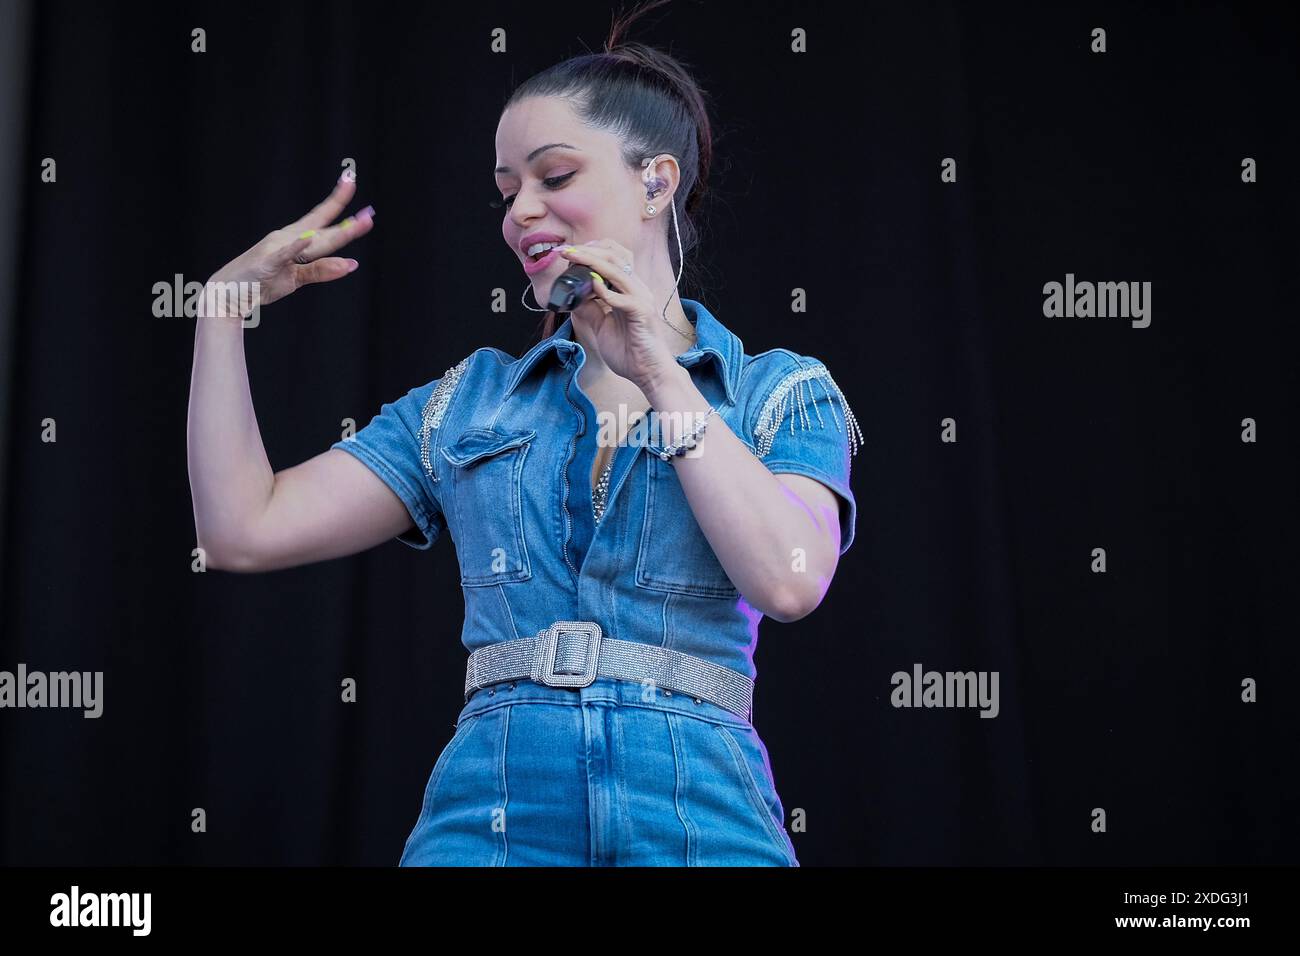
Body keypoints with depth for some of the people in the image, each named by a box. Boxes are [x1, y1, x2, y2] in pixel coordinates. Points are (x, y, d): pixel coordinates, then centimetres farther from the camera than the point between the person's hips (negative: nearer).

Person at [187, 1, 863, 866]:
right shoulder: (466, 402, 15)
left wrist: (661, 379, -7)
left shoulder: (782, 394, 7)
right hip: (488, 807, 2)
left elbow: (789, 580, -12)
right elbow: (245, 529, 9)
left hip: (698, 813, -2)